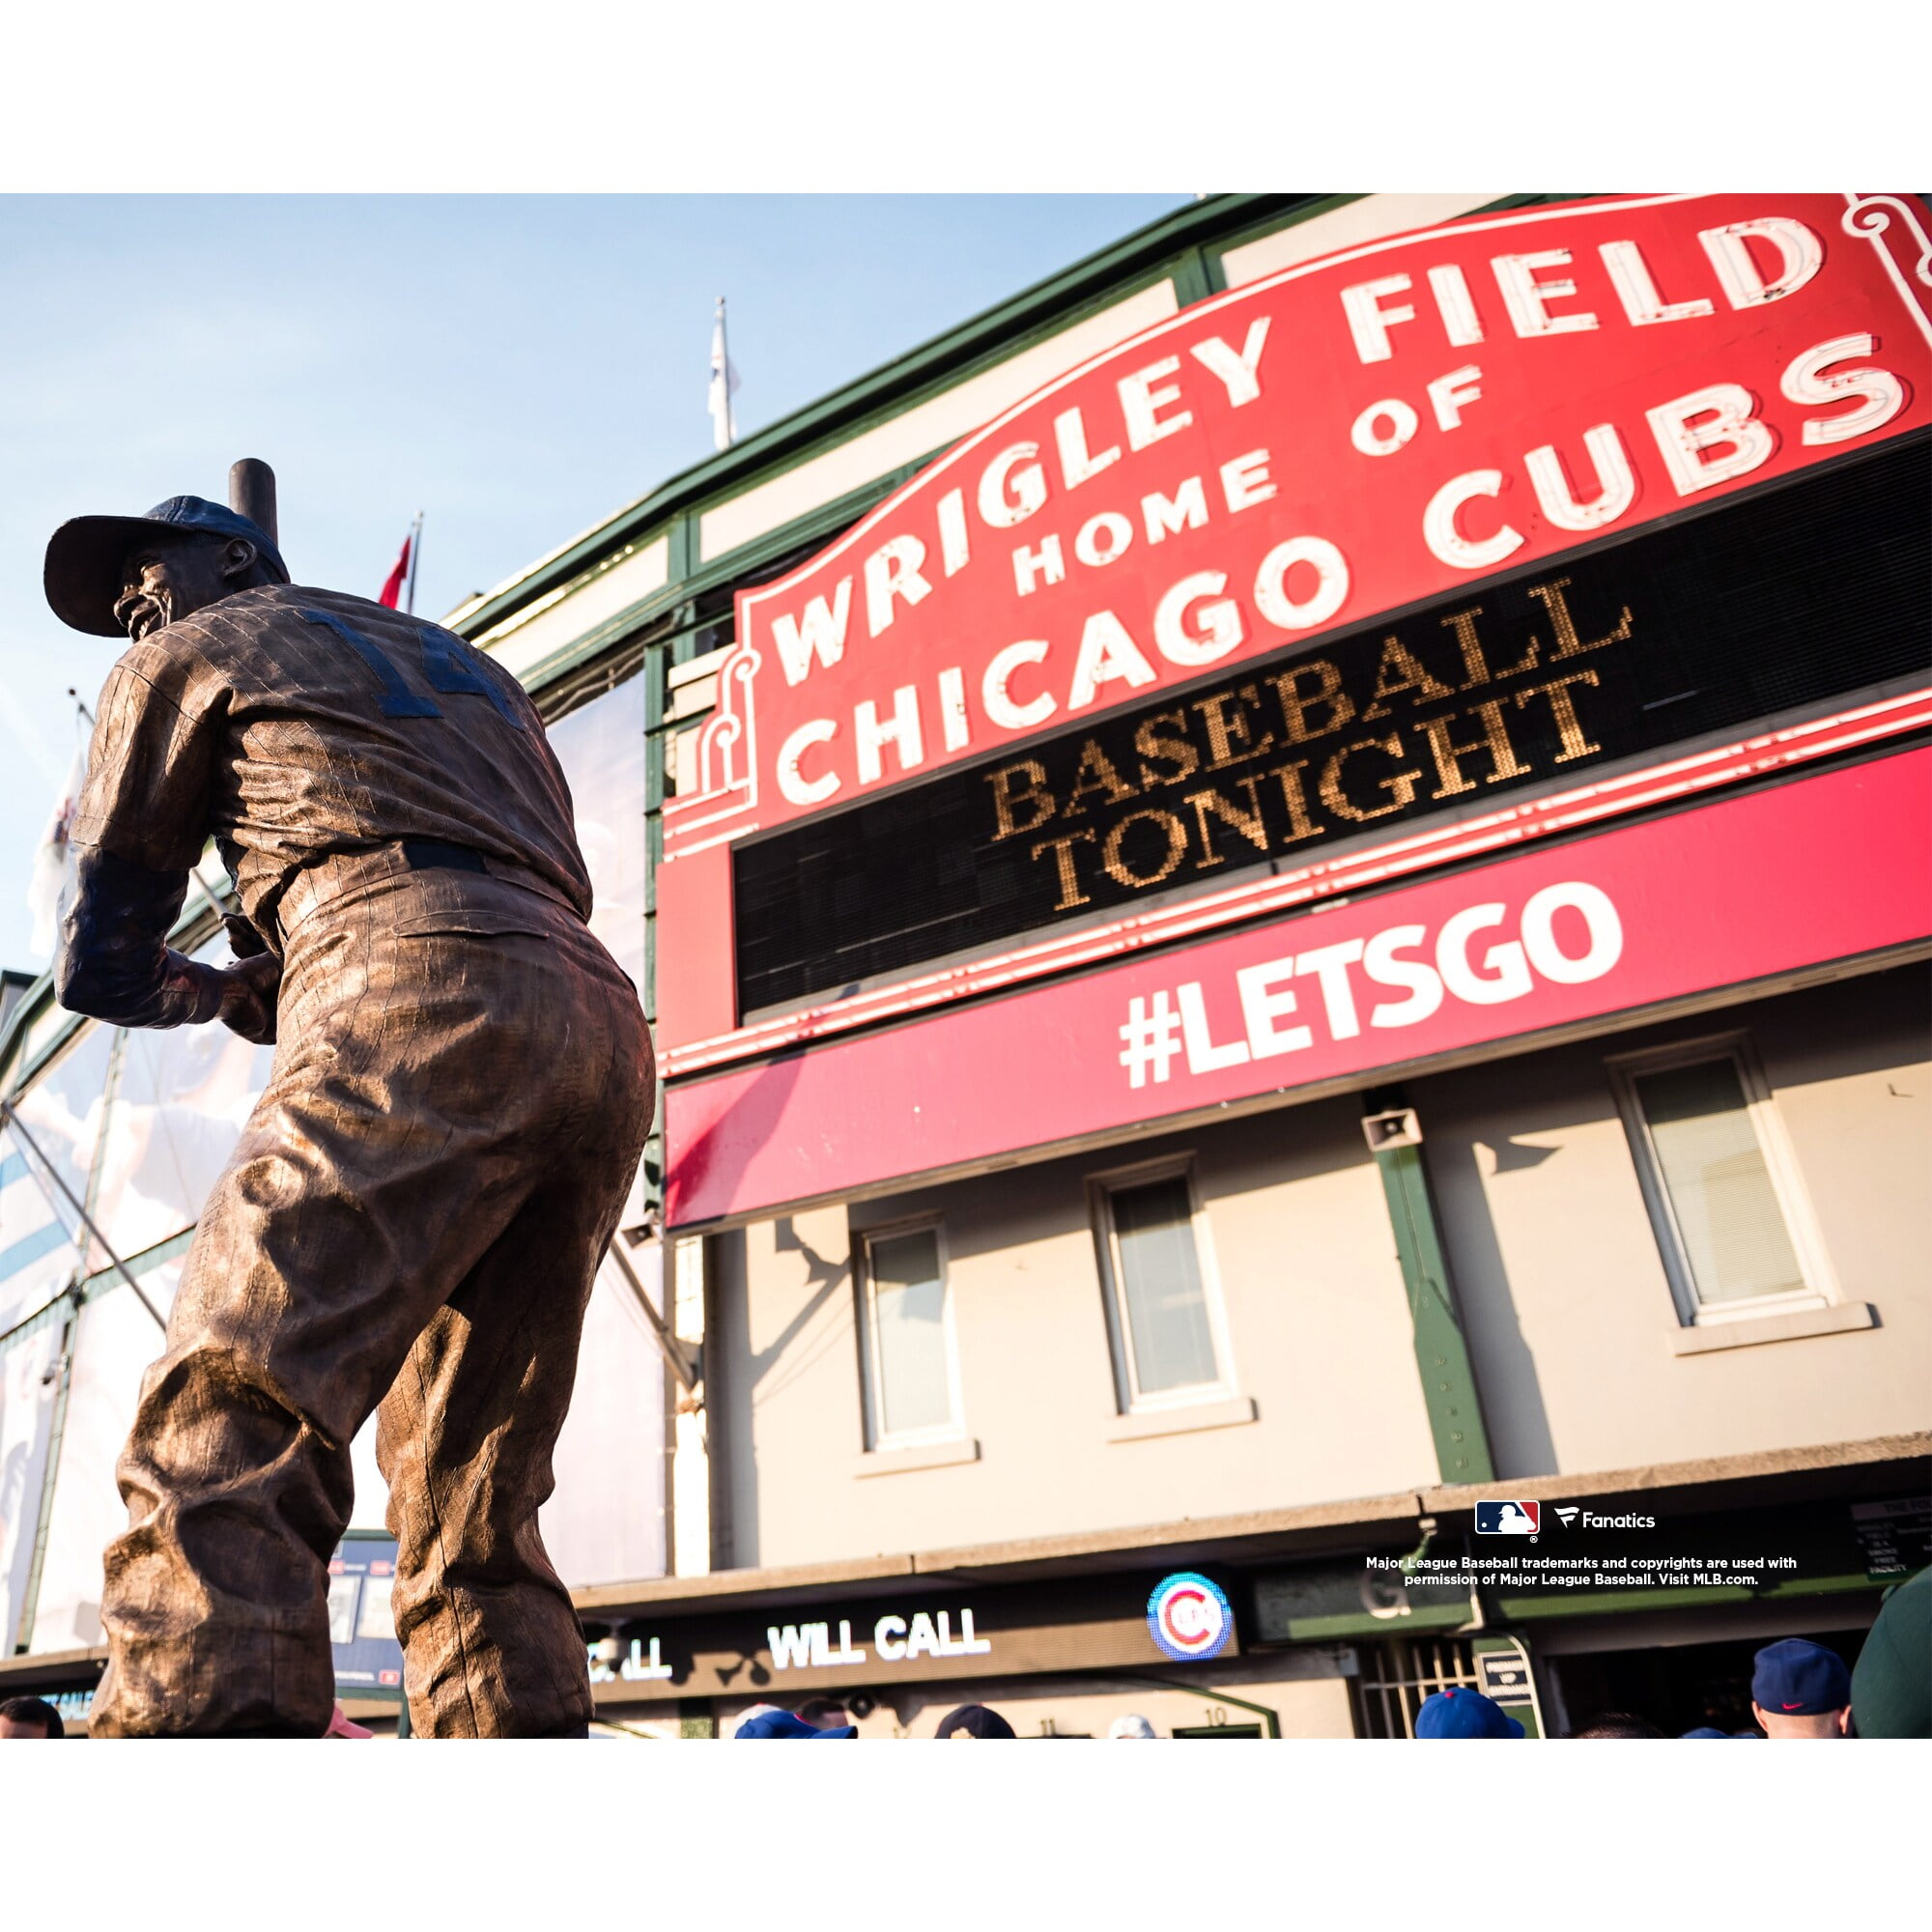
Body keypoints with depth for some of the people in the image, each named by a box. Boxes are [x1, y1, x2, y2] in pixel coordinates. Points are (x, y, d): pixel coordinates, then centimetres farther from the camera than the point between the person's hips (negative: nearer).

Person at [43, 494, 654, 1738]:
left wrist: (217, 991, 44)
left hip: (427, 1000, -6)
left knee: (223, 1447, -16)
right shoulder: (462, 660, 39)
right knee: (472, 1525, 8)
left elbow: (102, 967, 22)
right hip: (608, 1032, 7)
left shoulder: (193, 651, 22)